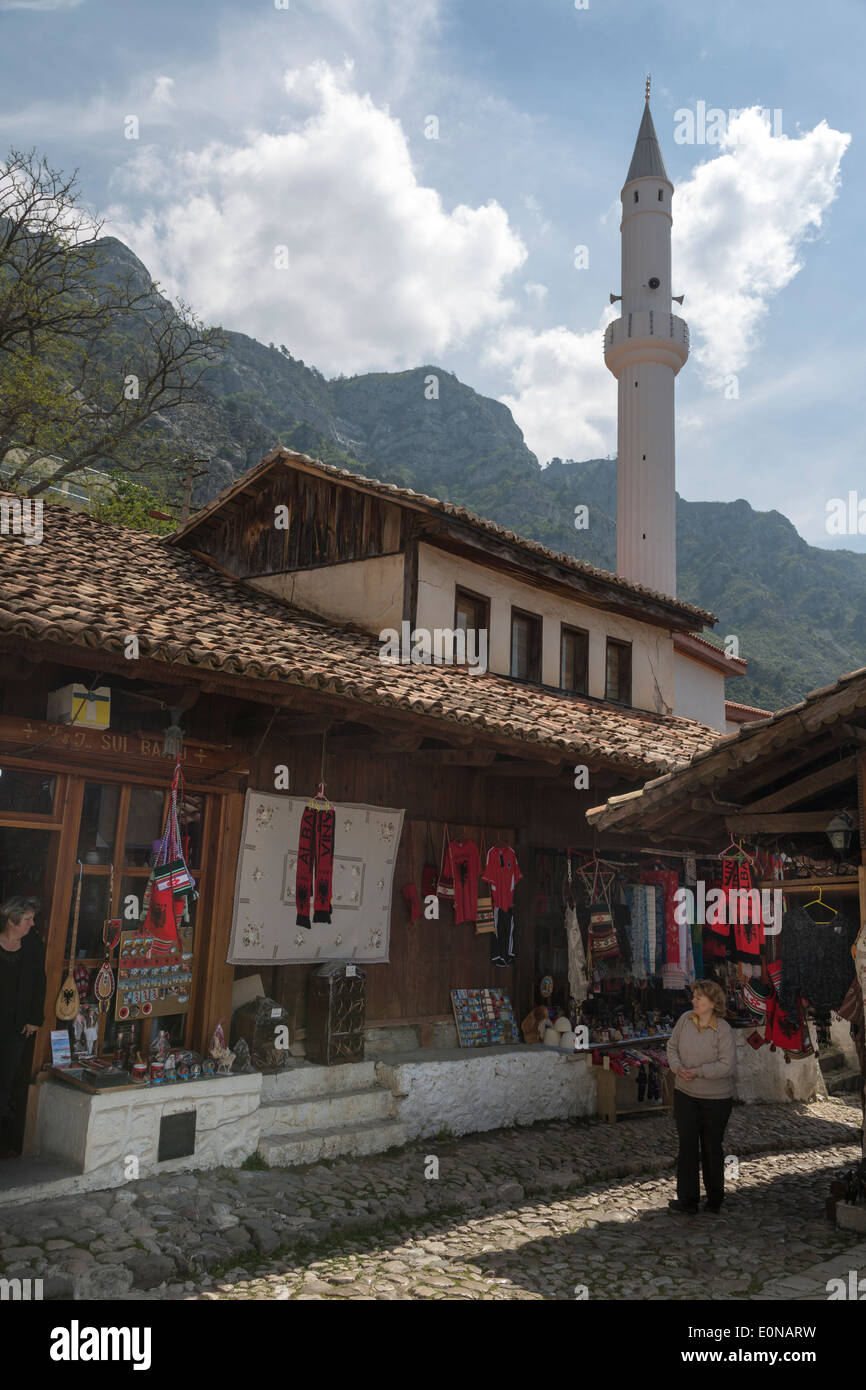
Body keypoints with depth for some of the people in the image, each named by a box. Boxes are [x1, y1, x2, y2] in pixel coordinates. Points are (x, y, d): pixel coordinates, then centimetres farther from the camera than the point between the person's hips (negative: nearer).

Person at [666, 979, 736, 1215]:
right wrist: (678, 1067, -13)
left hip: (716, 1098, -3)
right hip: (685, 1094, 3)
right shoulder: (685, 1020, -2)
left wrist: (698, 1071, -24)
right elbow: (672, 1047, 6)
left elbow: (727, 1065, -19)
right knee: (687, 1145, 0)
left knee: (711, 1147, 10)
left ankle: (715, 1200, 29)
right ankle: (687, 1200, 7)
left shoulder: (723, 1030, -15)